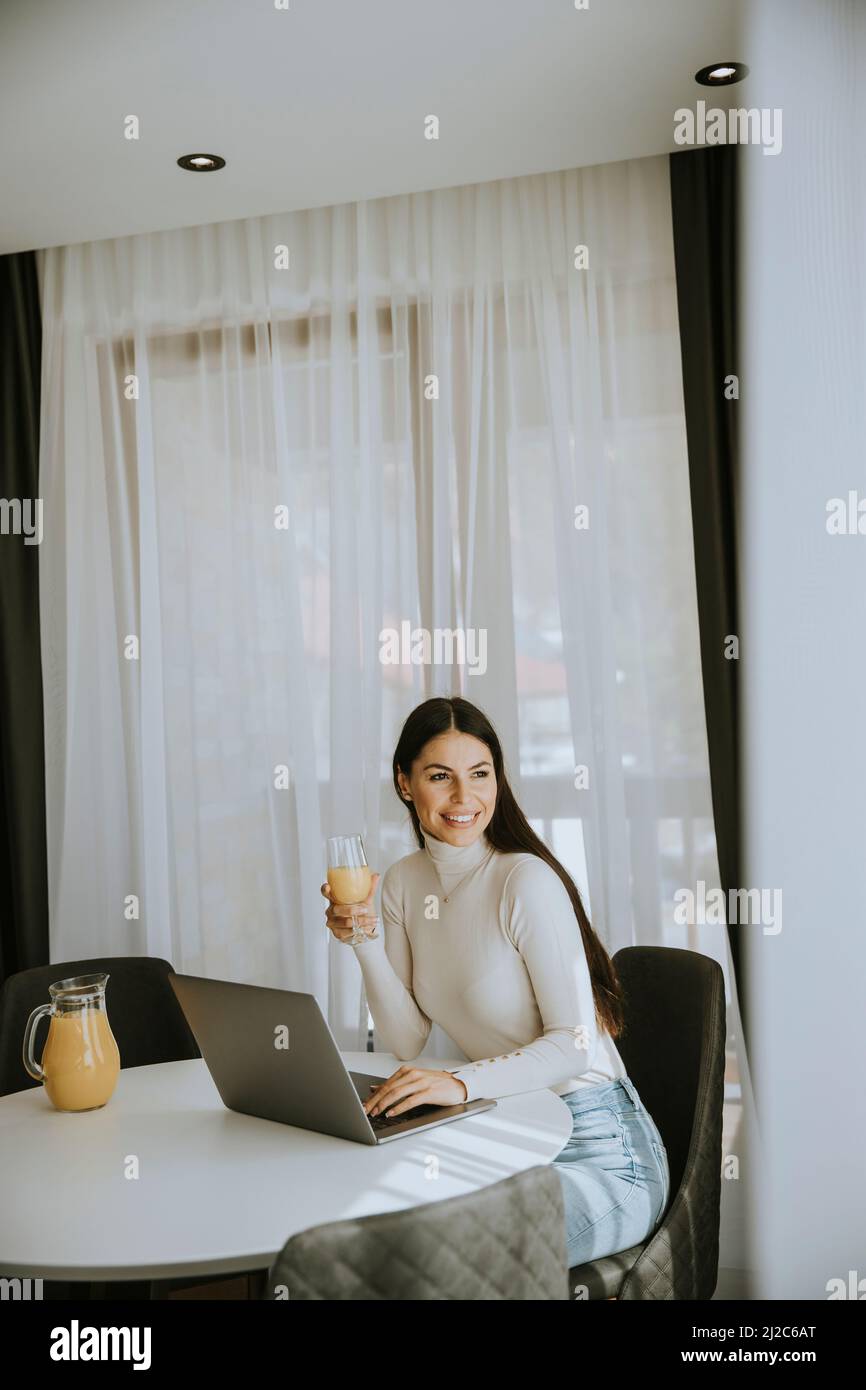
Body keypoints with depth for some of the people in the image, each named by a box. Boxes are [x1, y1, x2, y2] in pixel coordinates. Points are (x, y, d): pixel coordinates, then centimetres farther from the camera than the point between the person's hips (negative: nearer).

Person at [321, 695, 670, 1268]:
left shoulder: (526, 881, -17)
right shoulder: (404, 882, 4)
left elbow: (573, 1042, -20)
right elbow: (406, 1042, 2)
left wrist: (465, 1082, -34)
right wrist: (365, 940, -11)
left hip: (600, 1154, -6)